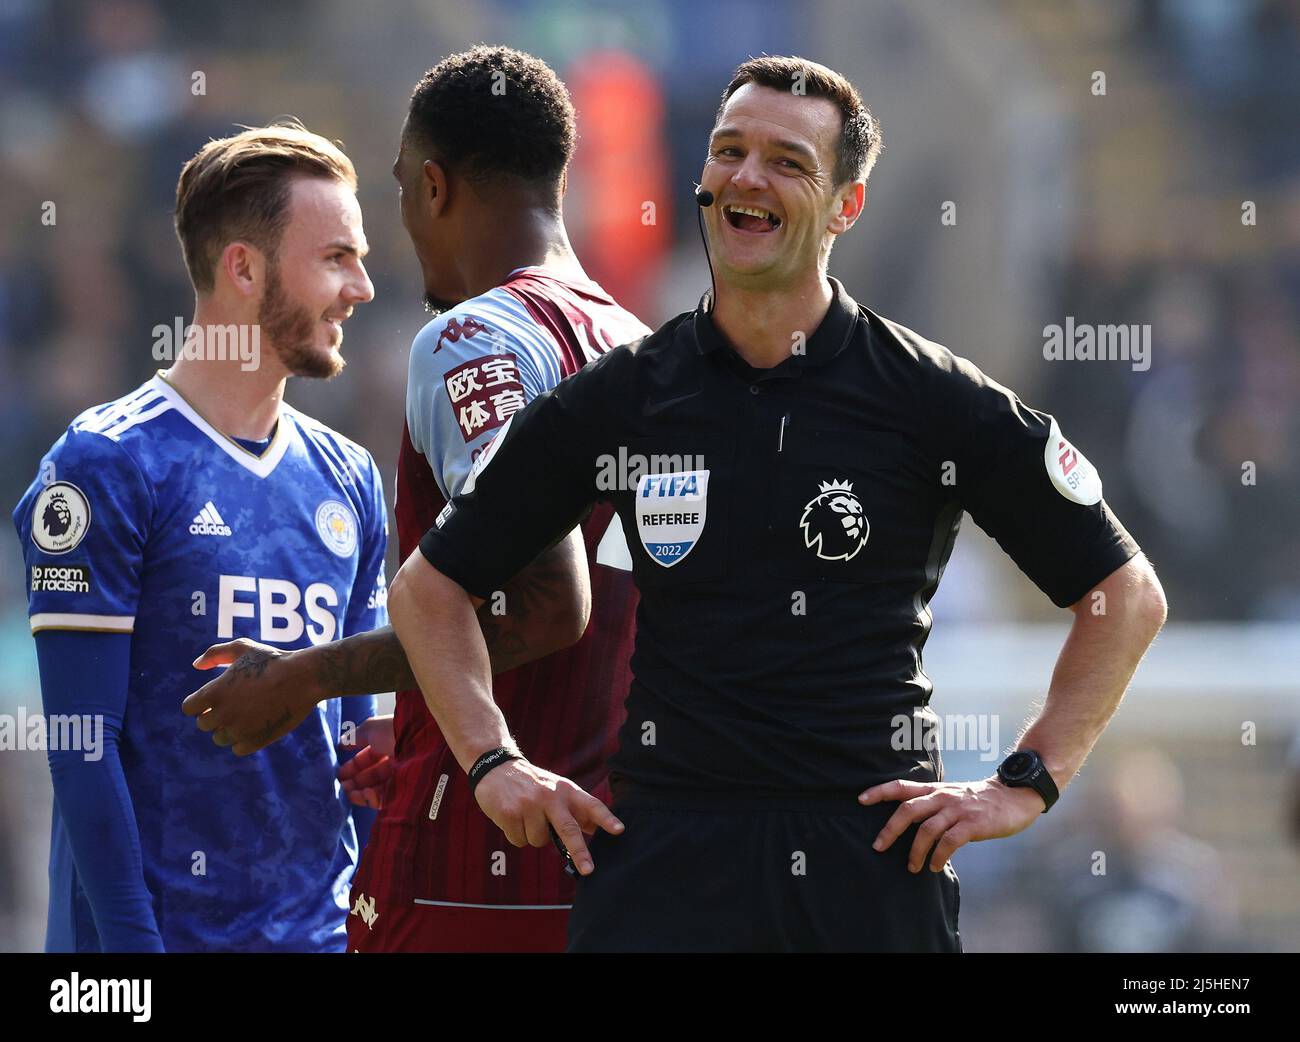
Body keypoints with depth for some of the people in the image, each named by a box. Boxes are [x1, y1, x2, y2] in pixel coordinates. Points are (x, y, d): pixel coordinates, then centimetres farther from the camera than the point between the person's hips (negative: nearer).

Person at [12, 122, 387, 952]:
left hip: (320, 926, 6)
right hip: (164, 926, -6)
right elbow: (83, 739, -11)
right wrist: (133, 940, -15)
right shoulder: (106, 468, -8)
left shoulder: (349, 480, 12)